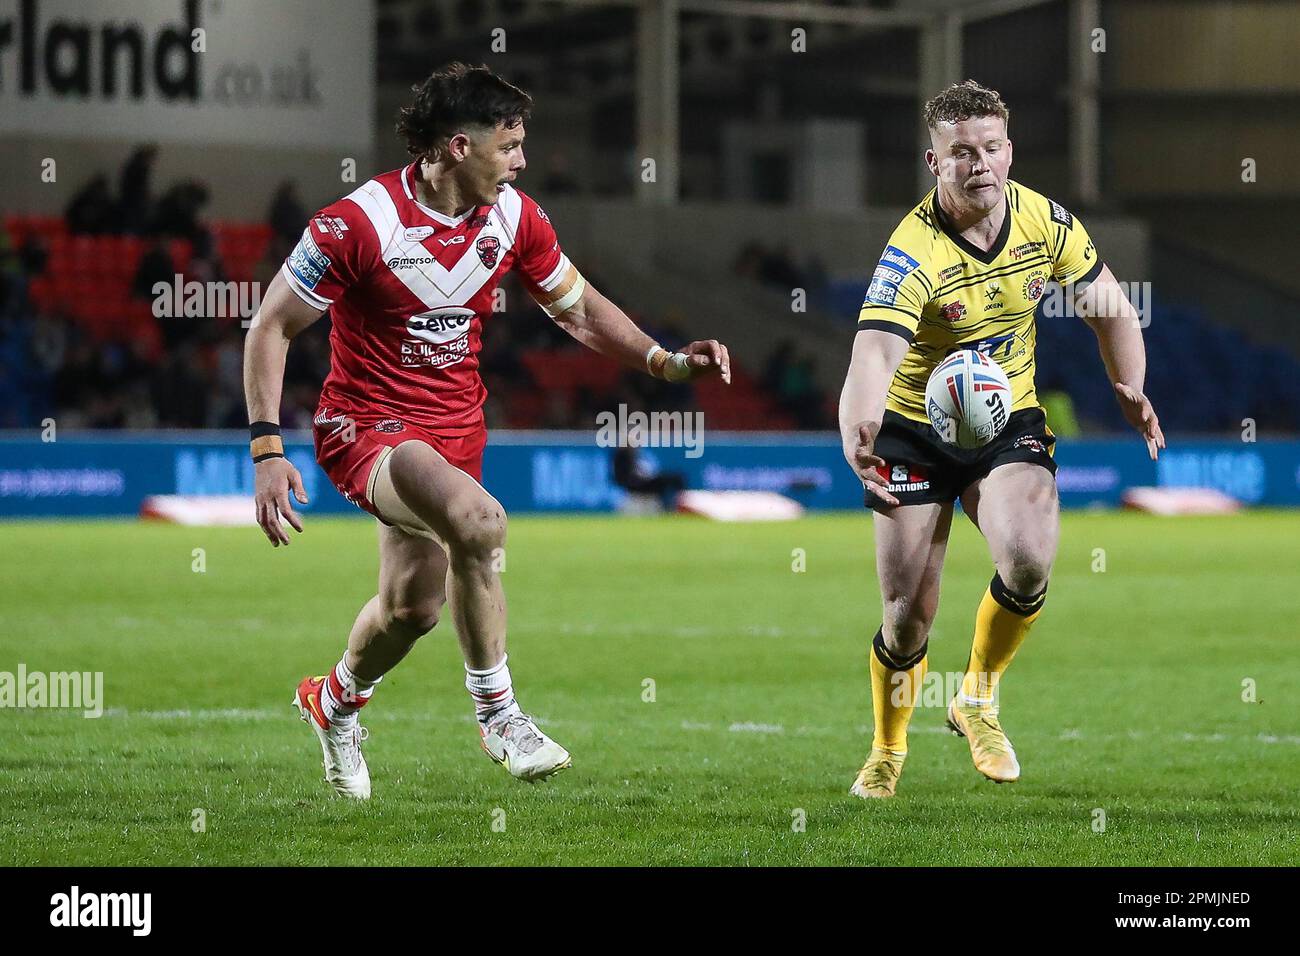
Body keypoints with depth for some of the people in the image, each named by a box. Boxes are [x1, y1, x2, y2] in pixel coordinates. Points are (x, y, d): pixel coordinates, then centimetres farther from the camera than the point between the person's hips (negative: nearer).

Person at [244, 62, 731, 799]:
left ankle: (334, 702, 49)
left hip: (456, 428, 7)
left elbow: (580, 309, 11)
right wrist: (267, 449, -19)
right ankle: (498, 712, -17)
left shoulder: (513, 217, -3)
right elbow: (271, 327, -13)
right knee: (479, 519, -33)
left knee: (414, 605, 16)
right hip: (368, 427, -6)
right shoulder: (359, 223, -20)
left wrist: (666, 360, -4)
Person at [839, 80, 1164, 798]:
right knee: (909, 615, -4)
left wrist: (1130, 390, -7)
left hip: (1010, 422, 3)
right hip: (916, 430, -3)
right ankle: (886, 752, 26)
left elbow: (1110, 309, 8)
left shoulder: (1046, 221, -10)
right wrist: (858, 441, -59)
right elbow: (872, 355, -39)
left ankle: (977, 700, 3)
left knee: (1029, 560, -25)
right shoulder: (914, 252, -26)